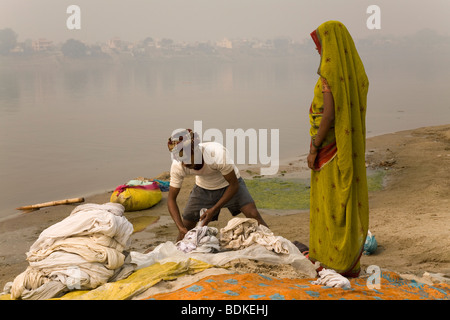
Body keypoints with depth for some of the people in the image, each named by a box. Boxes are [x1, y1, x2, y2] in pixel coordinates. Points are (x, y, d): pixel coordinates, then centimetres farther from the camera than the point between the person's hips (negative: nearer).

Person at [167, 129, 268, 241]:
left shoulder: (217, 153, -38)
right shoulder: (177, 166, -27)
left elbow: (234, 185, -24)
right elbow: (171, 199, -17)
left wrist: (214, 210, -28)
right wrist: (180, 227, -29)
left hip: (228, 184, -3)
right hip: (203, 188, 3)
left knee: (253, 215, -21)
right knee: (185, 229, -4)